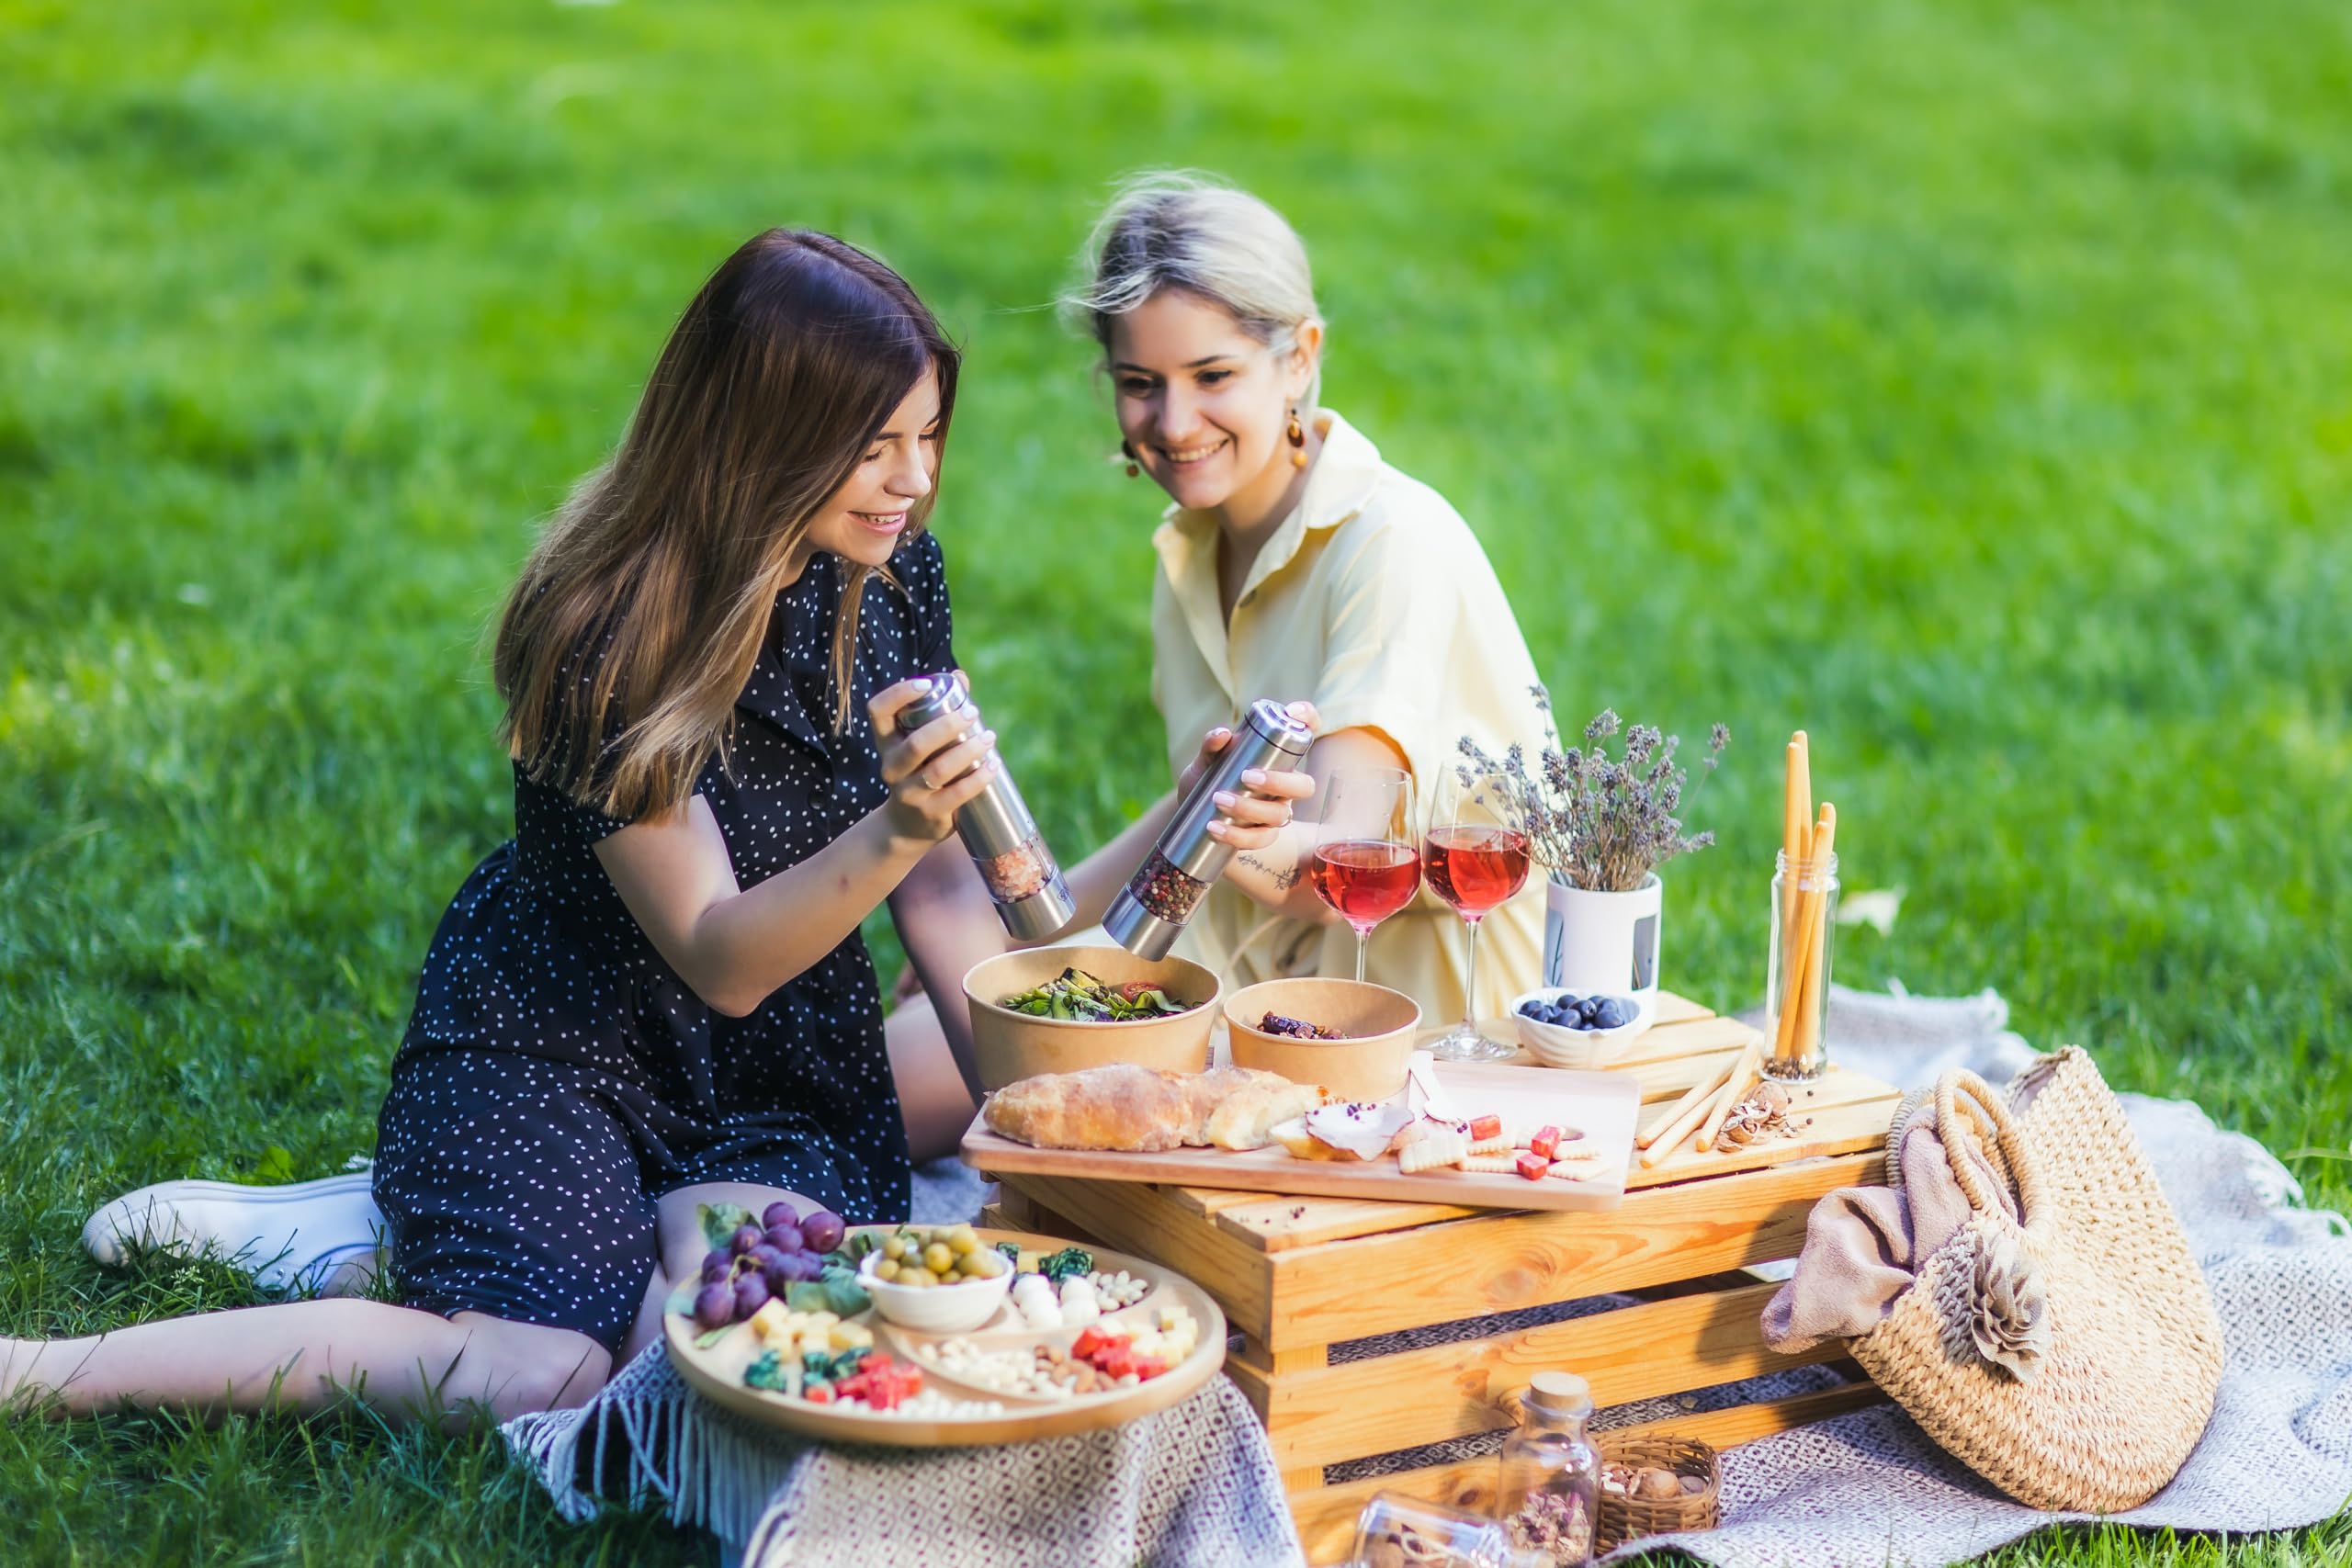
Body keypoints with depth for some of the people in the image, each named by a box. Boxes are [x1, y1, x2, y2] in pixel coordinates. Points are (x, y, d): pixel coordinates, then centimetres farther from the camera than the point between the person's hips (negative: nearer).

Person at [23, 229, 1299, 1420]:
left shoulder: (890, 575, -3)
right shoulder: (610, 640, -23)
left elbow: (940, 890, 1)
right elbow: (717, 956, -22)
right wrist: (894, 829, -38)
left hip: (781, 1069, 5)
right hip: (554, 1048, -5)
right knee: (555, 1379, -25)